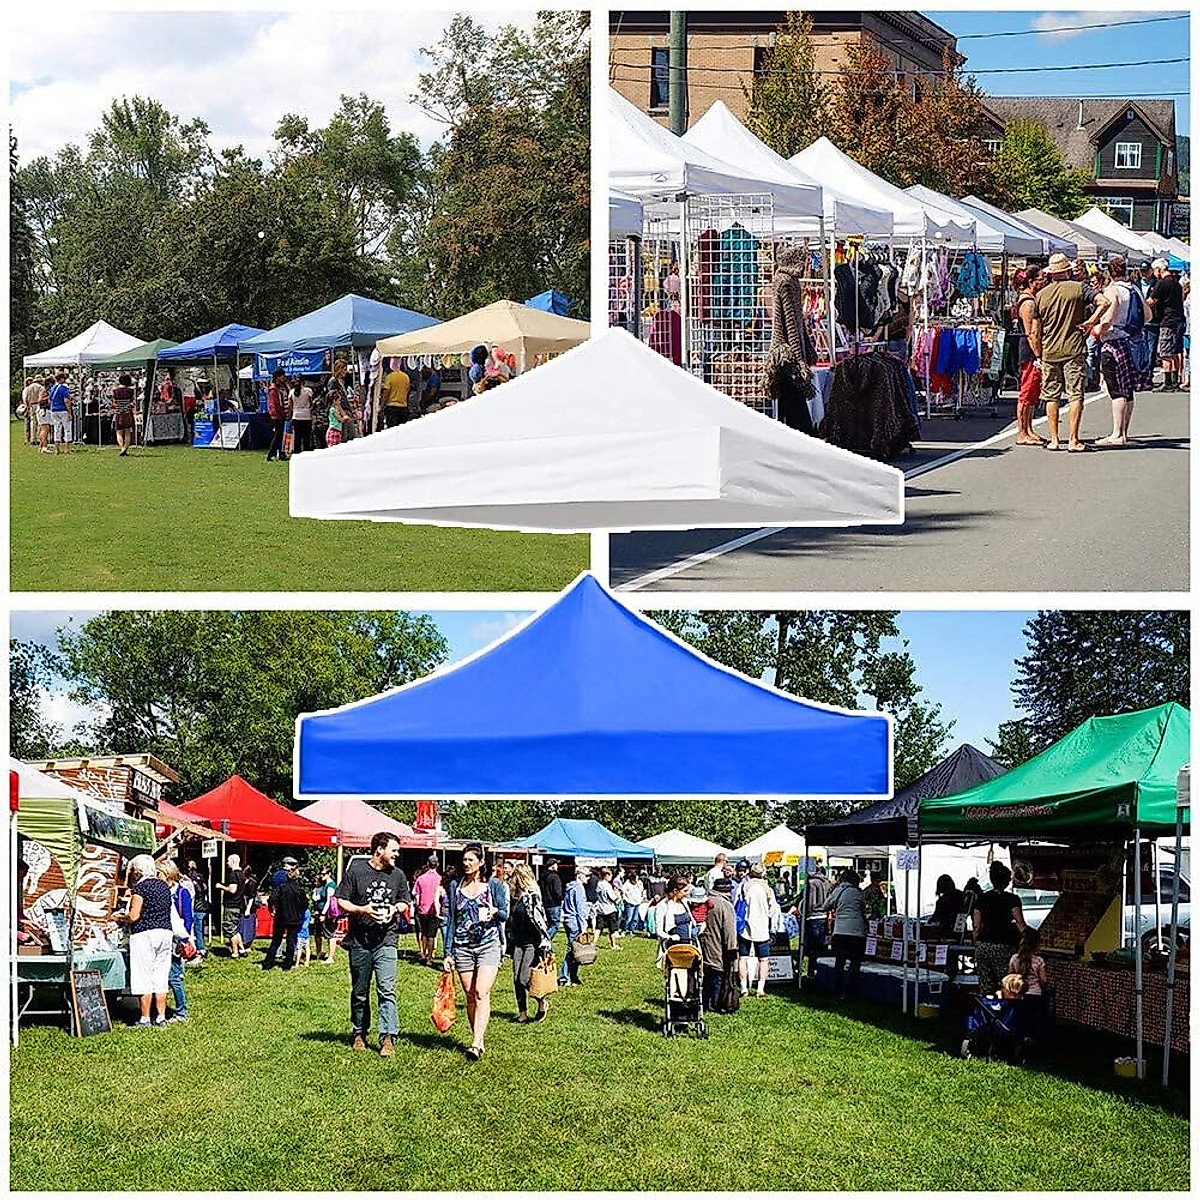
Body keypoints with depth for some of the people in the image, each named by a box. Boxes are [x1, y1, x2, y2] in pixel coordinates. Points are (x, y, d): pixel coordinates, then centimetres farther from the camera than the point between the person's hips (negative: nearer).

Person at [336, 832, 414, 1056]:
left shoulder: (397, 875, 7)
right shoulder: (356, 871, -2)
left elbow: (405, 903, 19)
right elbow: (341, 902, 0)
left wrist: (395, 909, -4)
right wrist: (363, 909, -16)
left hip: (386, 939, 1)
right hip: (359, 940, -1)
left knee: (387, 990, -11)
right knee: (359, 992, 10)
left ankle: (388, 1038, -14)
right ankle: (359, 1034, 25)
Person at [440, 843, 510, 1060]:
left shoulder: (494, 885, 2)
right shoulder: (455, 886, 8)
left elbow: (505, 915, 5)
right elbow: (450, 921, 9)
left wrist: (495, 911, -19)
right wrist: (448, 953, 5)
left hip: (488, 945, -3)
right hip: (462, 947, 3)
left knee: (481, 993, -15)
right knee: (470, 996, 4)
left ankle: (476, 1043, -22)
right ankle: (479, 1039, 15)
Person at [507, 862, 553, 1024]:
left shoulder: (532, 896, -14)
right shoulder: (517, 896, 11)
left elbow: (538, 920, -18)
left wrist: (543, 945, -20)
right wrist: (510, 941, 20)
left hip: (532, 943, -8)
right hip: (519, 942, 8)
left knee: (524, 979, -10)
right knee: (517, 980, 3)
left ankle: (543, 1001, 14)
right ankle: (522, 1014, 9)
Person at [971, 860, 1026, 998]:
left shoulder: (982, 899, 8)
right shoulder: (1012, 899, -5)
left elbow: (976, 926, 10)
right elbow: (1020, 924, -10)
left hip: (982, 946, 5)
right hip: (1002, 947, -5)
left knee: (985, 990, 7)